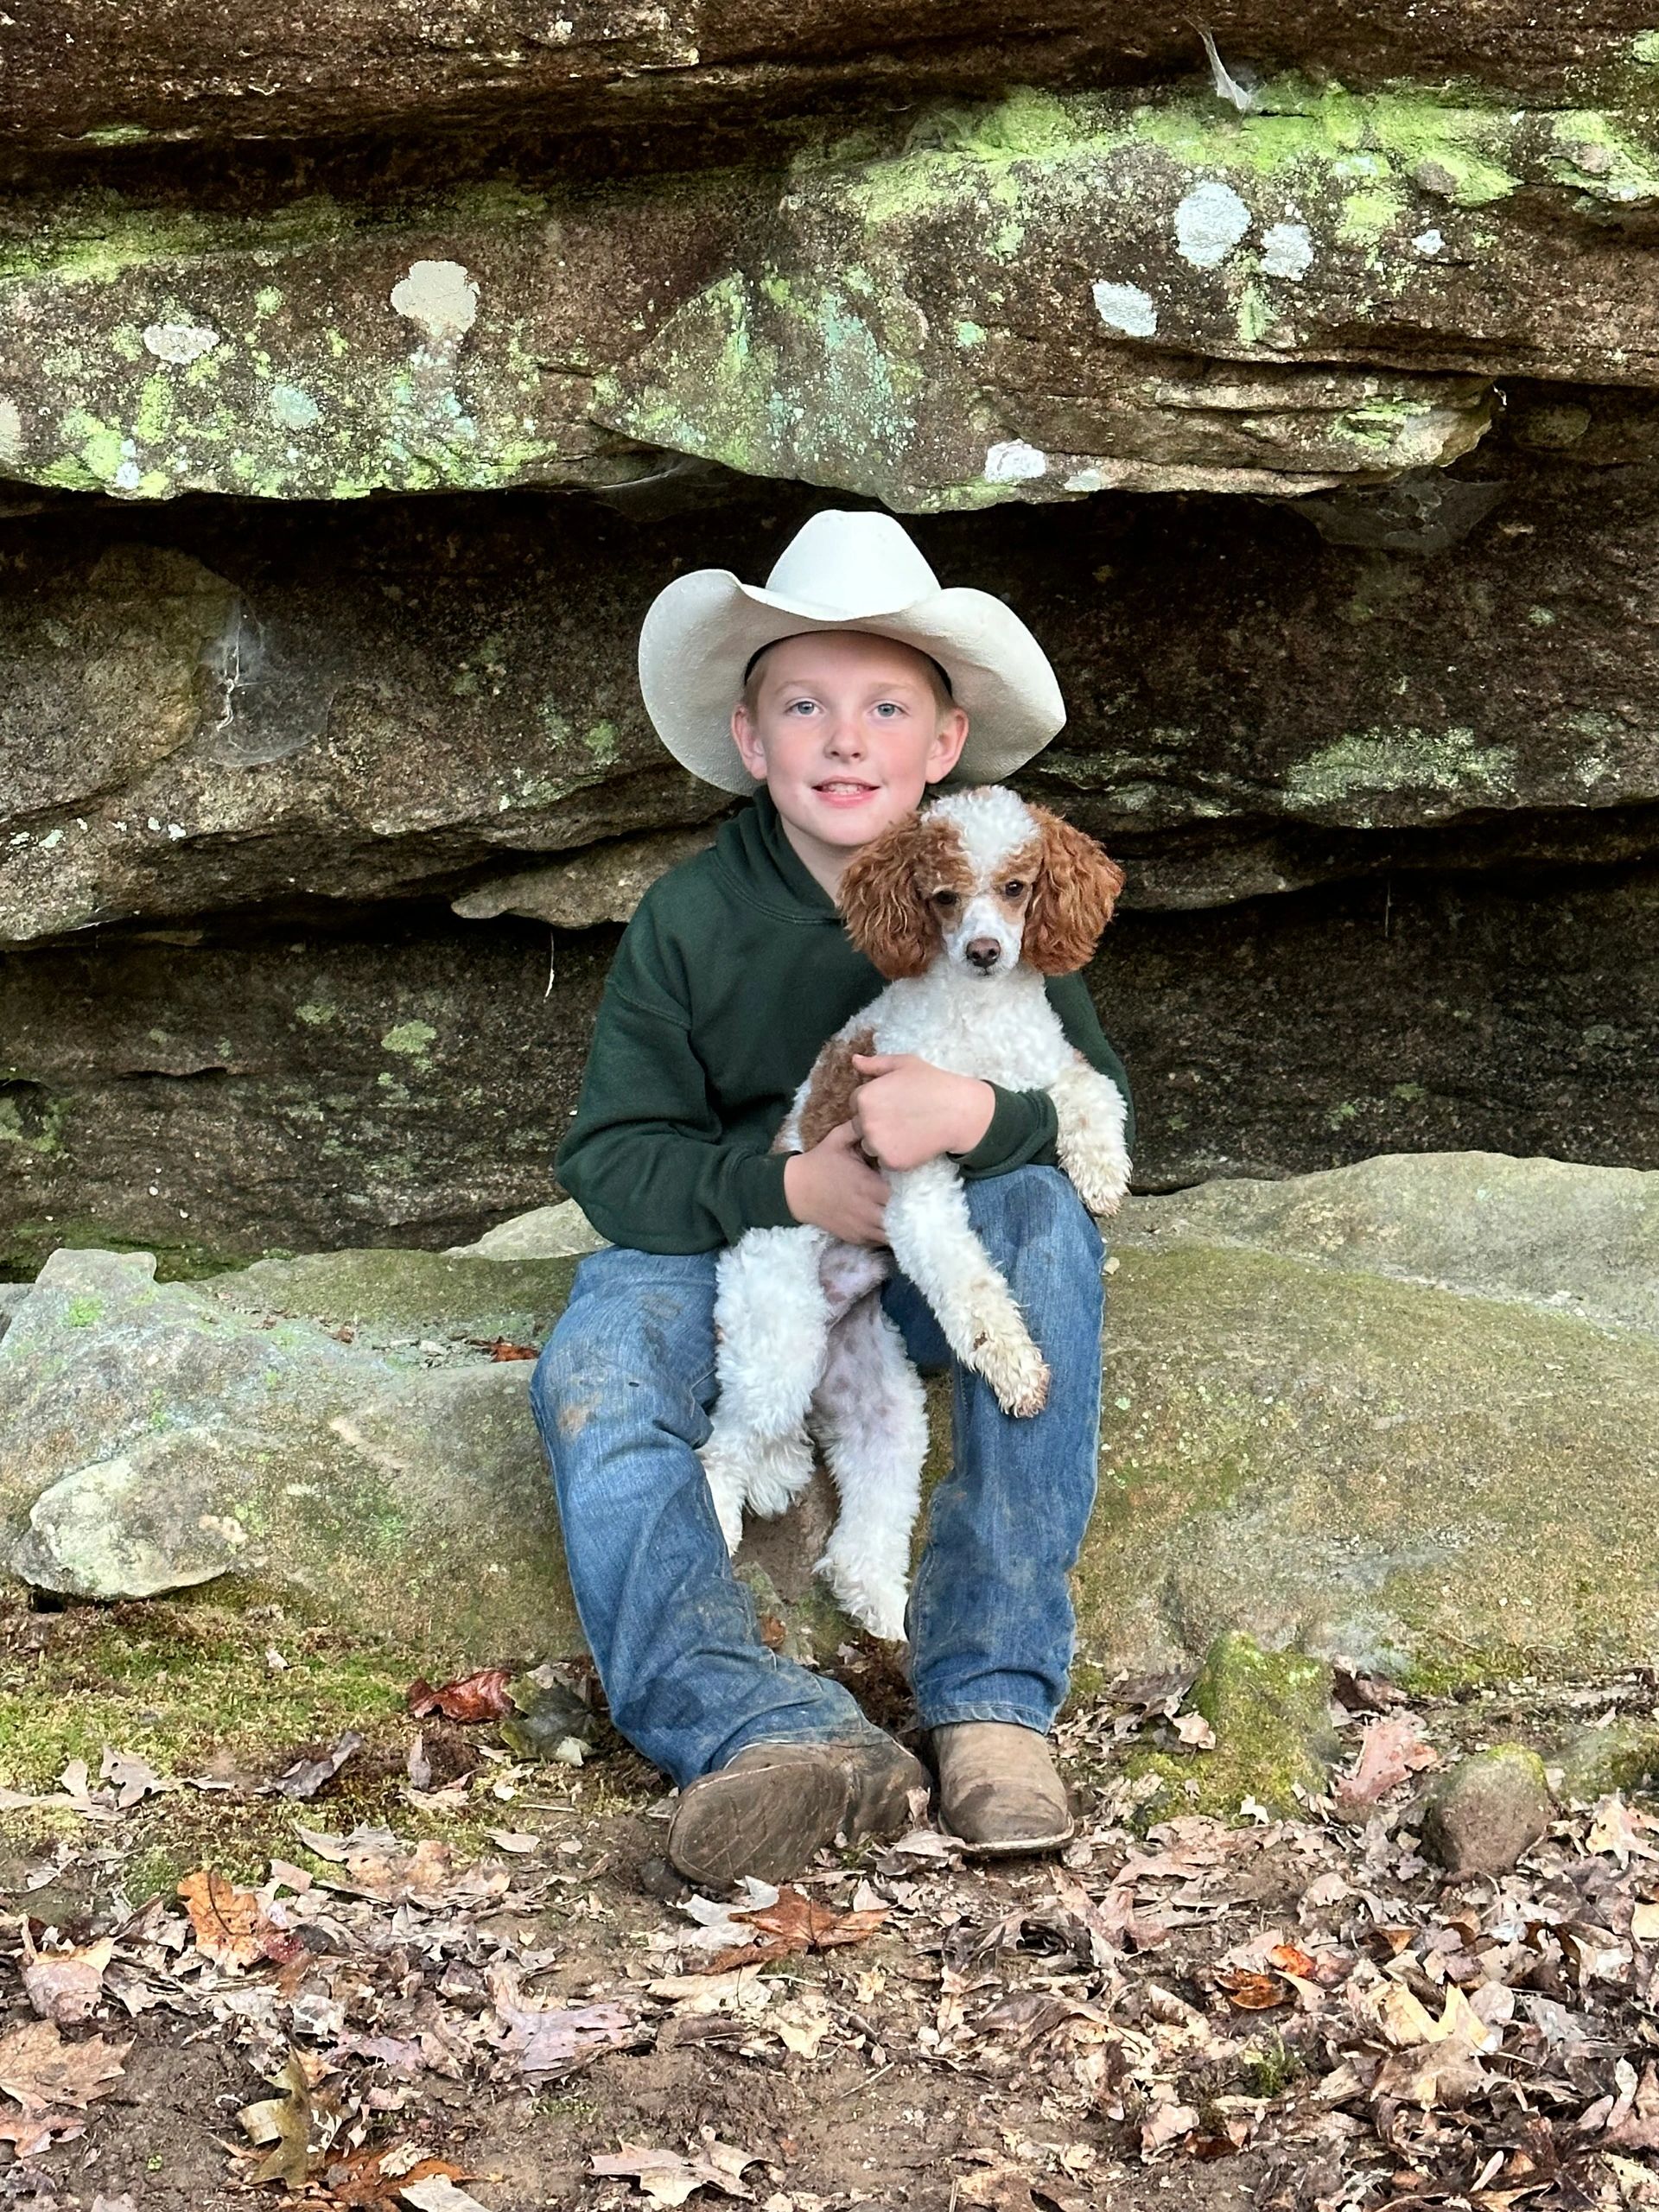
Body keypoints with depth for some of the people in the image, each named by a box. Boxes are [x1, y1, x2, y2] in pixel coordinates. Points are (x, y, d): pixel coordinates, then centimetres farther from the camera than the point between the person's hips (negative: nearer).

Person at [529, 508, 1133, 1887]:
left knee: (1044, 1214, -32)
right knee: (591, 1380, -29)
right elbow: (614, 1157, -9)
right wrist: (784, 1183, -28)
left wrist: (981, 1115, -34)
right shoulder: (688, 921, -8)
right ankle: (780, 1734, -48)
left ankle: (994, 1699, -33)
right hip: (728, 1245, 0)